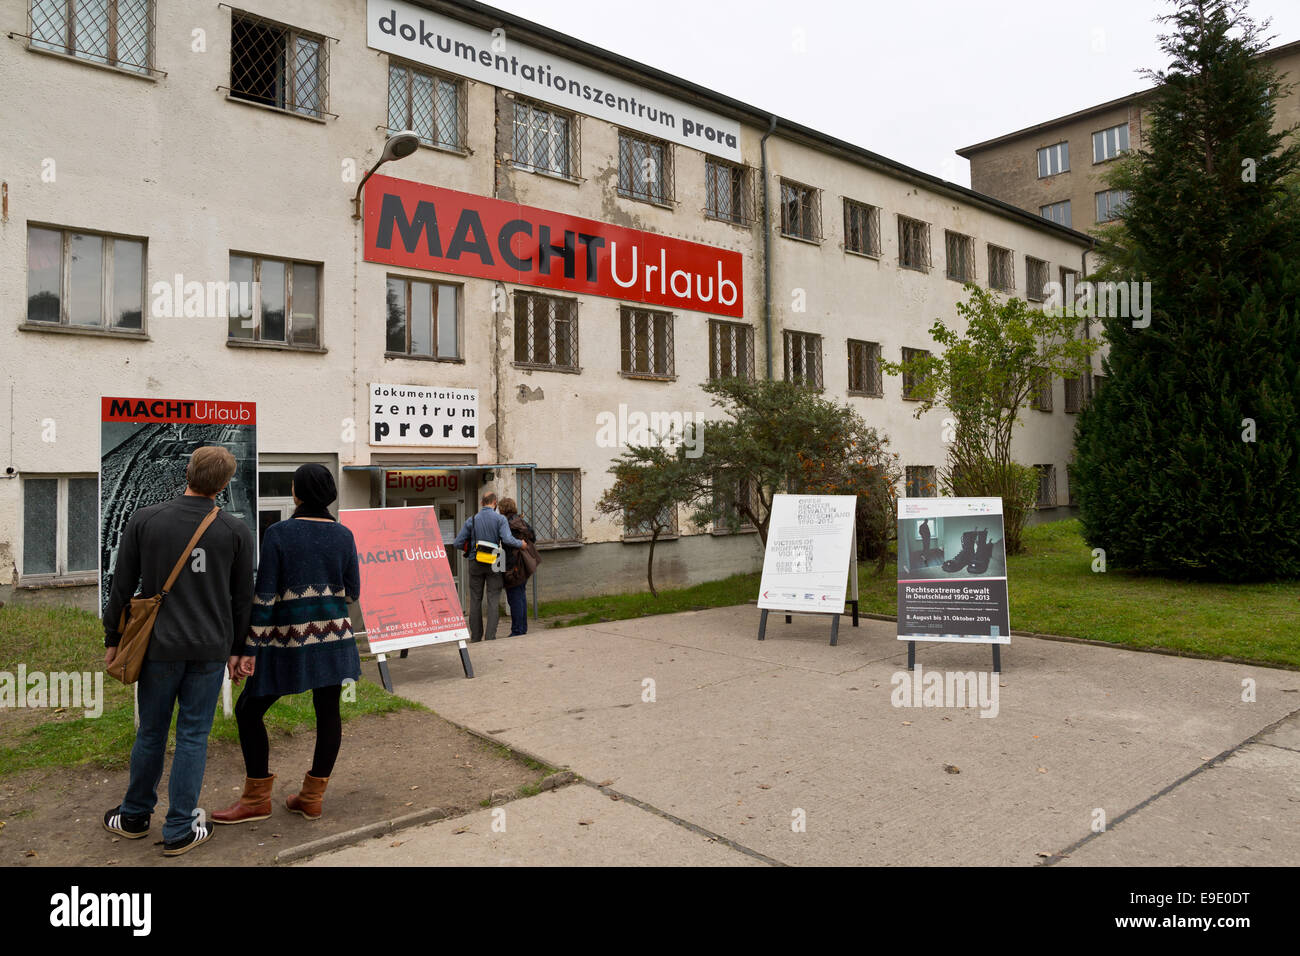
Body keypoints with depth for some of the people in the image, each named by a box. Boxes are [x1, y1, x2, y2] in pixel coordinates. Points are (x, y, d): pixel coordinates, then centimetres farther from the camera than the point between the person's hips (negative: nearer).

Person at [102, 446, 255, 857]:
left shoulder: (143, 521, -5)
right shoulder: (236, 531, -5)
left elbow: (122, 587, 1)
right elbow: (243, 598, 1)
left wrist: (113, 640, 12)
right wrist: (235, 648, 12)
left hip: (158, 645, 1)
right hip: (211, 650, -1)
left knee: (151, 732, 16)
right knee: (193, 735, 7)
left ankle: (135, 816, 34)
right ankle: (180, 830, 14)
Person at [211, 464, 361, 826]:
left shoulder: (278, 533, -8)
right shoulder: (343, 535, 1)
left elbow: (265, 596, -10)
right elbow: (353, 592, 5)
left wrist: (250, 649, -6)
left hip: (291, 638, -4)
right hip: (334, 634, 4)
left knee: (249, 710, 11)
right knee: (328, 711, 11)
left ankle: (257, 798, 17)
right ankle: (312, 797, 20)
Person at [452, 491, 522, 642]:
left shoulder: (471, 520, 2)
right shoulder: (500, 519, -6)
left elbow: (457, 543, 1)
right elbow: (507, 540, -19)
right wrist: (521, 543, -2)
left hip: (475, 564, 2)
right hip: (493, 563, -2)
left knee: (475, 600, 10)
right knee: (493, 600, 2)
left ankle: (475, 637, 14)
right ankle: (491, 636, -3)